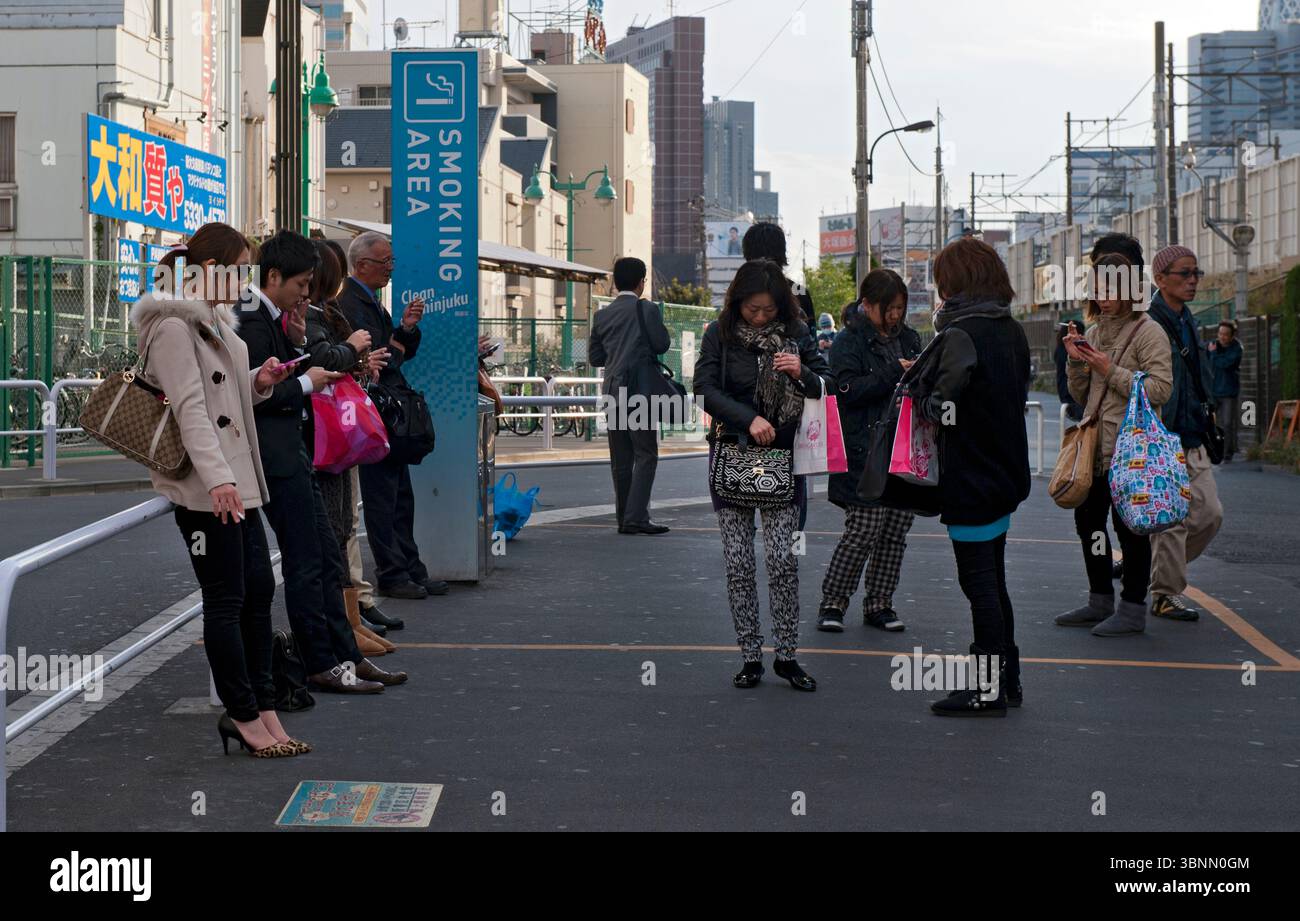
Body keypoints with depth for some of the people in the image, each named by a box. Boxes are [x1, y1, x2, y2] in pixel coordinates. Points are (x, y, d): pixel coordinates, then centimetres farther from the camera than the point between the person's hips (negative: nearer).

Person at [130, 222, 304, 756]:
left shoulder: (215, 323, 19)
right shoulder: (174, 325, -12)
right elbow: (190, 406, -21)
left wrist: (258, 384, 5)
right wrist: (216, 477, -29)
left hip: (236, 480, 10)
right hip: (204, 486, -10)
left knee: (259, 589, 9)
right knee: (226, 598, -3)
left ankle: (261, 708, 15)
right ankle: (245, 715, 5)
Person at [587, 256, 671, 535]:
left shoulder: (602, 315, 9)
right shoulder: (647, 309, -7)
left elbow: (594, 357, 13)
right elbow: (662, 344, -4)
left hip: (613, 393, 6)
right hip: (639, 393, -6)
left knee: (621, 459, 9)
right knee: (646, 455, -4)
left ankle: (623, 517, 11)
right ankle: (636, 517, -12)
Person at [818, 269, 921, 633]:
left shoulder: (909, 338, 15)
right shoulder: (849, 342, -3)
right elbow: (847, 388, -17)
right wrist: (896, 375, -20)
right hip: (866, 453, -6)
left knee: (896, 531, 8)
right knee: (863, 531, -7)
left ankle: (879, 603, 18)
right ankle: (832, 603, 6)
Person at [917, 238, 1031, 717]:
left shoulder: (961, 334, -18)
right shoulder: (1012, 331, 8)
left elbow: (943, 407, -23)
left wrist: (918, 392, -2)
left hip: (970, 478, -9)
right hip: (1004, 474, 9)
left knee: (979, 582, -2)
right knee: (993, 581, 17)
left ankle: (989, 689, 4)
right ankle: (1006, 680, 24)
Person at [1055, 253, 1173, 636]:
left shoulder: (1148, 333, -7)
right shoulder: (1093, 333, 15)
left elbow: (1160, 389, -16)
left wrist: (1111, 372, -17)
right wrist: (1076, 363, 0)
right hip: (1095, 446, 8)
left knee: (1129, 526, -3)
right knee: (1088, 519, 13)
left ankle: (1133, 608, 5)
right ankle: (1101, 601, 26)